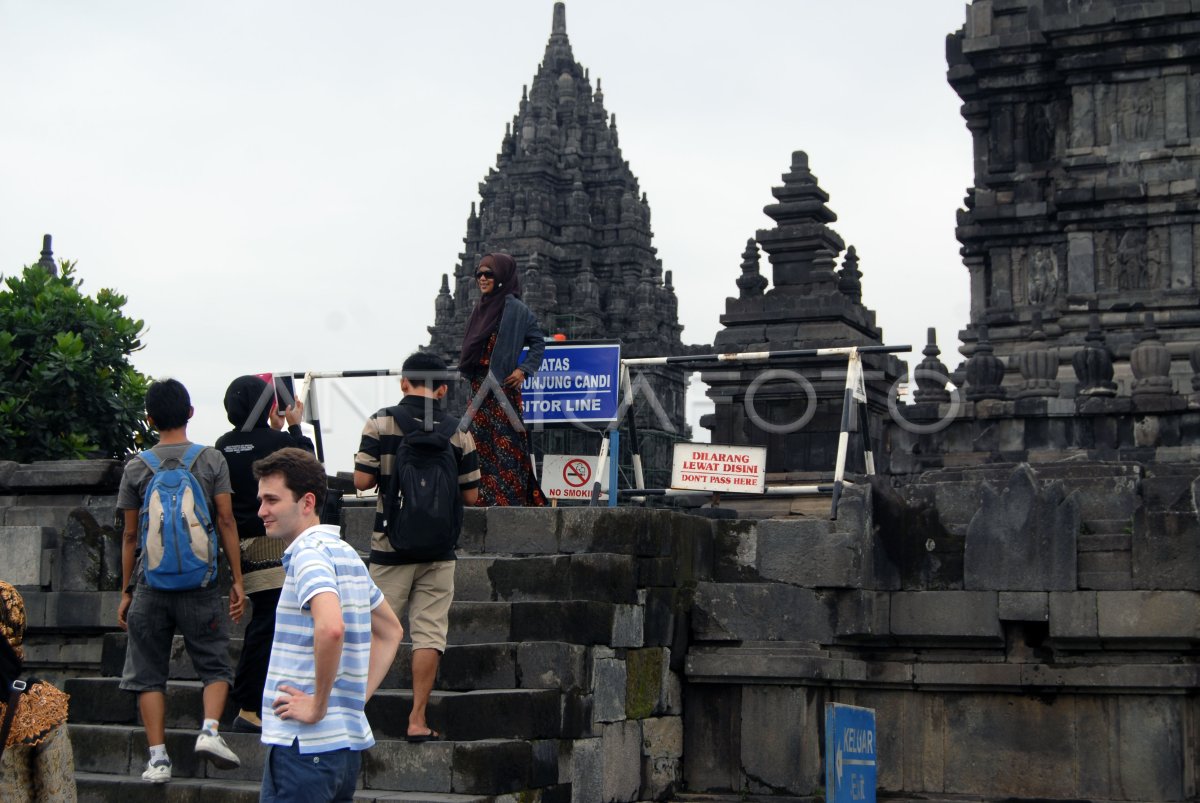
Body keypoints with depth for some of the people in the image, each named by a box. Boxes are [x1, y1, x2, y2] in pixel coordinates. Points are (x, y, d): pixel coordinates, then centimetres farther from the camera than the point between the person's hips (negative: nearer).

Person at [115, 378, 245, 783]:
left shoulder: (136, 467, 3)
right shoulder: (211, 460, 0)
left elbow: (130, 535, 5)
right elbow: (226, 522, -2)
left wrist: (126, 591, 12)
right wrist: (237, 580, 3)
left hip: (151, 584, 1)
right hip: (200, 583, -1)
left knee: (149, 674, 7)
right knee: (214, 665, 10)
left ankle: (158, 757, 2)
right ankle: (210, 729, -12)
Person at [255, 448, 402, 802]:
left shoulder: (310, 552, -14)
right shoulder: (346, 553, 14)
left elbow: (330, 628, -33)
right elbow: (390, 631, 25)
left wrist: (318, 705, -21)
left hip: (303, 744, -9)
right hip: (348, 742, 9)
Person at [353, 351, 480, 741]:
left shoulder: (381, 422, -5)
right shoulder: (458, 431, 0)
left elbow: (362, 481, -8)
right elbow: (470, 494, 3)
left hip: (392, 545, -1)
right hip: (439, 549, 1)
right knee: (429, 633, 3)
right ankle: (417, 720, 3)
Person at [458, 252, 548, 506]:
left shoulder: (514, 308, -6)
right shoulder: (481, 308, 16)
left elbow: (539, 342, -4)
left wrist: (524, 370, -12)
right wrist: (466, 368, 9)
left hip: (503, 386, -8)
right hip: (479, 386, 8)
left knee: (504, 439, -8)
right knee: (480, 440, 6)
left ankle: (510, 496, -6)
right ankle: (485, 496, 9)